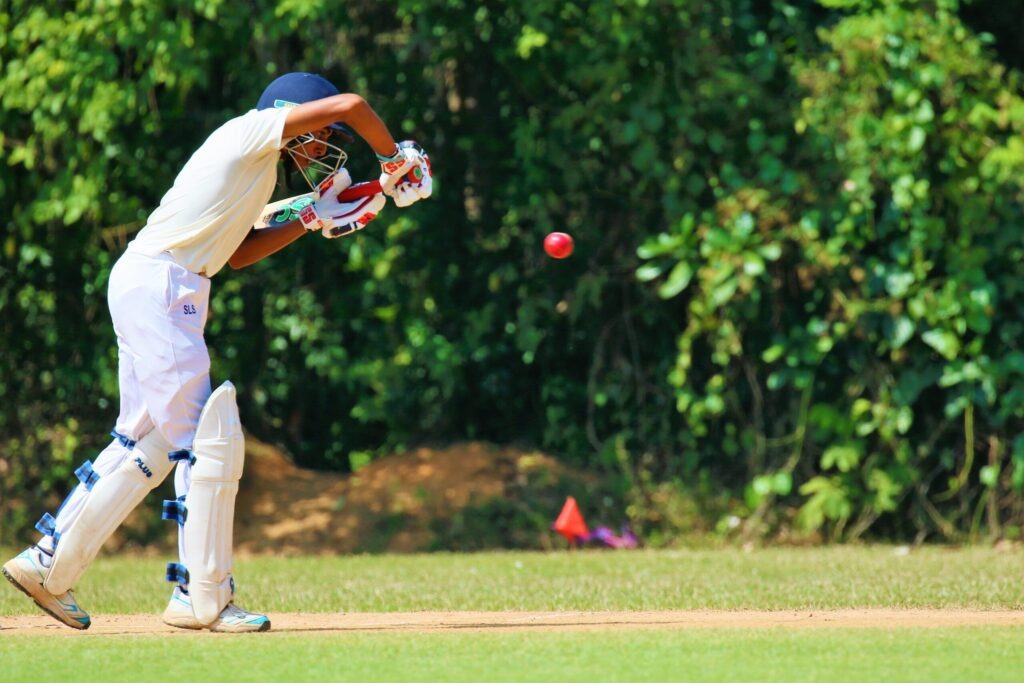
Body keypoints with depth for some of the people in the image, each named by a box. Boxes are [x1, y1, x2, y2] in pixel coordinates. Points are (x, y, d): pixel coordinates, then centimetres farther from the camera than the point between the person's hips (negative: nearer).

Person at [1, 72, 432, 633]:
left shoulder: (259, 165, 22)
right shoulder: (252, 130, -6)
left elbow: (236, 254, 23)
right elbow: (349, 104, -14)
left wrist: (312, 220, 19)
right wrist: (397, 159, 0)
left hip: (156, 290, 10)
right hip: (158, 286, -10)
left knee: (146, 443, 14)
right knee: (211, 439, -9)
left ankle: (48, 565, 19)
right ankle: (203, 600, -6)